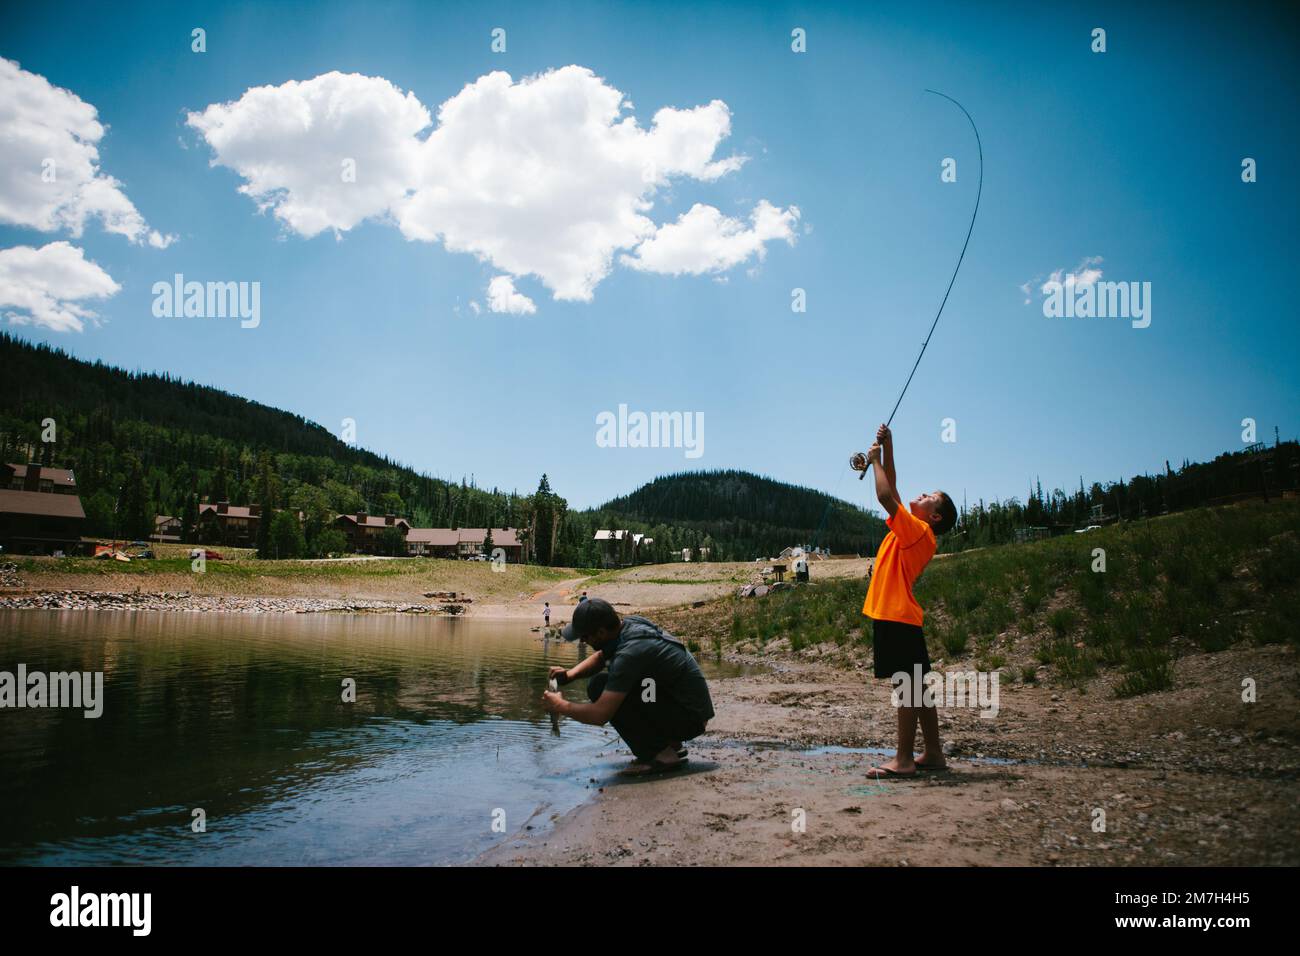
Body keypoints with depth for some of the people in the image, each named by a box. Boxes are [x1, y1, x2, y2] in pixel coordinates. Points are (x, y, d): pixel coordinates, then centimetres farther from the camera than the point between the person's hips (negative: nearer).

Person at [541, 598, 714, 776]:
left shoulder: (630, 652, -26)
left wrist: (561, 706, -9)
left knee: (600, 688, -16)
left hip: (690, 718, -10)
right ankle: (670, 742, 13)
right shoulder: (629, 623, 1)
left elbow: (600, 715, -26)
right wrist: (570, 674, 4)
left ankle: (662, 754, -10)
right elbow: (600, 658, 22)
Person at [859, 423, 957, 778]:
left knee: (908, 686, -8)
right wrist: (887, 448, 17)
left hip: (898, 619, -10)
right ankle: (933, 754, 18)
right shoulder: (911, 529, 16)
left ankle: (903, 760, -7)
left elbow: (885, 496, -19)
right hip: (894, 617, 10)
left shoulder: (919, 530, -9)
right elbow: (891, 490, 21)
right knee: (915, 687, 11)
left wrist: (876, 459, -7)